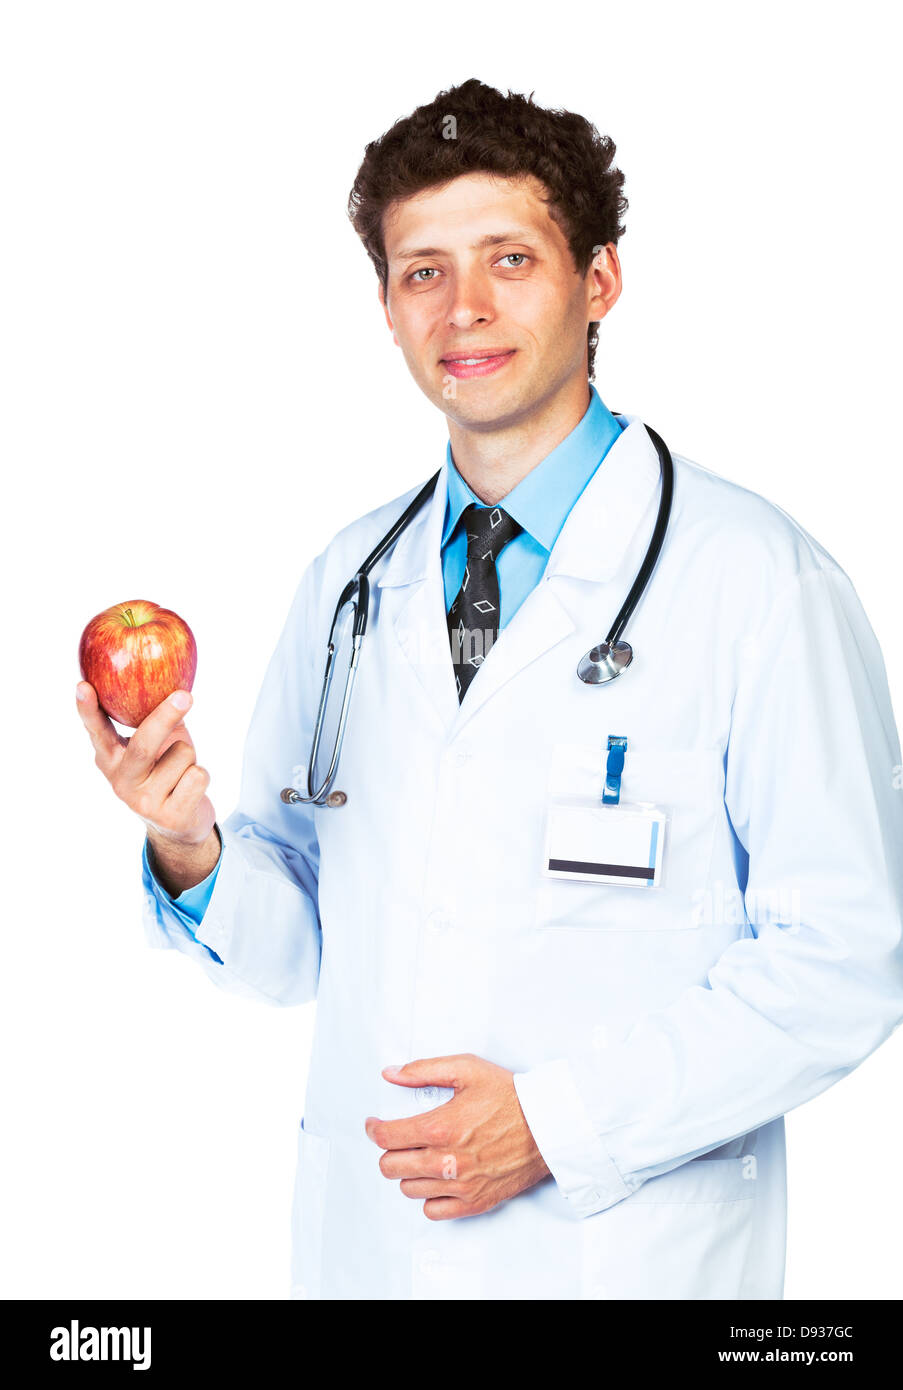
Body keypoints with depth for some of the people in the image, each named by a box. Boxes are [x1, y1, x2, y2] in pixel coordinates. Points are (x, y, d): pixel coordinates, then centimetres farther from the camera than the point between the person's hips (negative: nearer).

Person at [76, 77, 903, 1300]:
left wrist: (560, 1118, -17)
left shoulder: (756, 578, -11)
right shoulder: (347, 581, 5)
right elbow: (298, 950, 8)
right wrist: (195, 851, -12)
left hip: (630, 1244, -4)